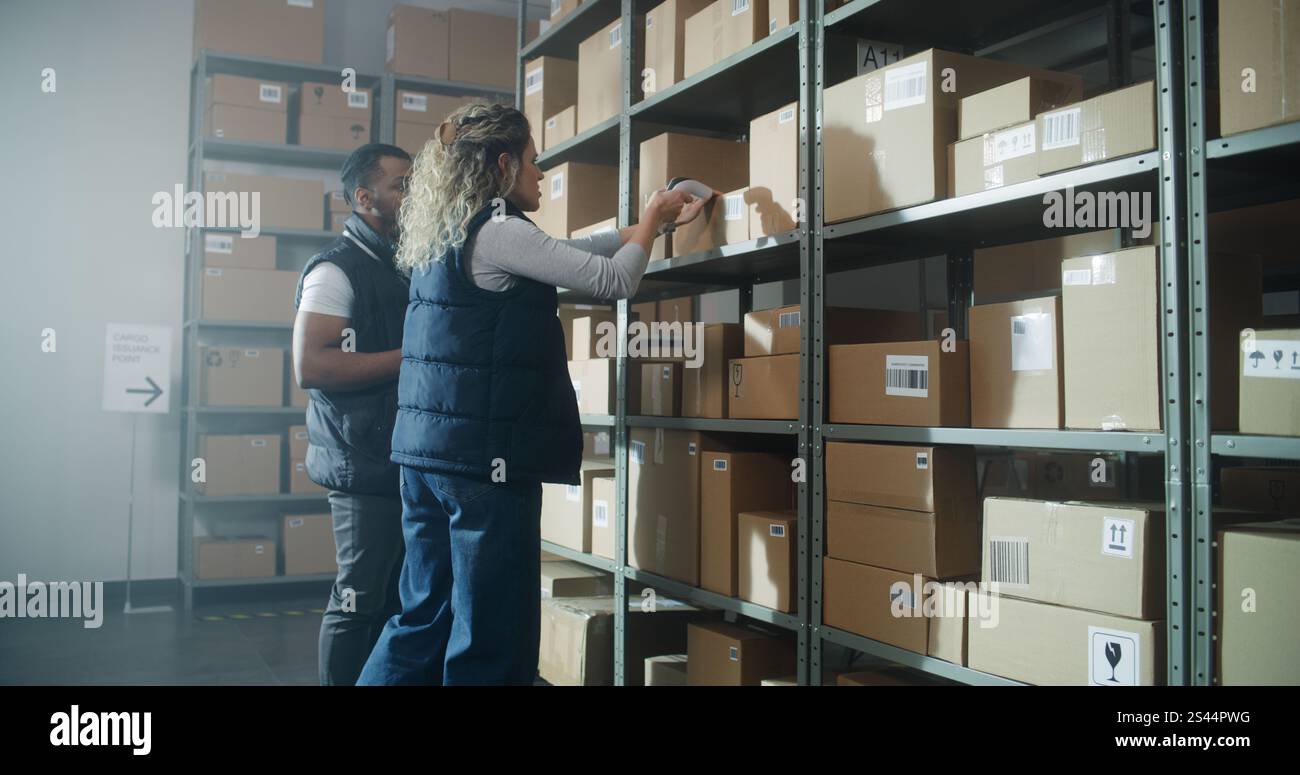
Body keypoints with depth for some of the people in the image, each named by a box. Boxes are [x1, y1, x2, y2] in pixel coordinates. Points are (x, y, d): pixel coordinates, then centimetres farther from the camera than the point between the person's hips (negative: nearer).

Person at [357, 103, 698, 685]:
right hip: (486, 455, -9)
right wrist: (650, 222, 10)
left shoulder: (446, 236, 16)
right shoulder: (498, 232, -12)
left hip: (425, 450, 9)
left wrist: (651, 224, 27)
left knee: (425, 619, 16)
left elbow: (568, 252, 24)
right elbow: (614, 279, -9)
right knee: (492, 635, 0)